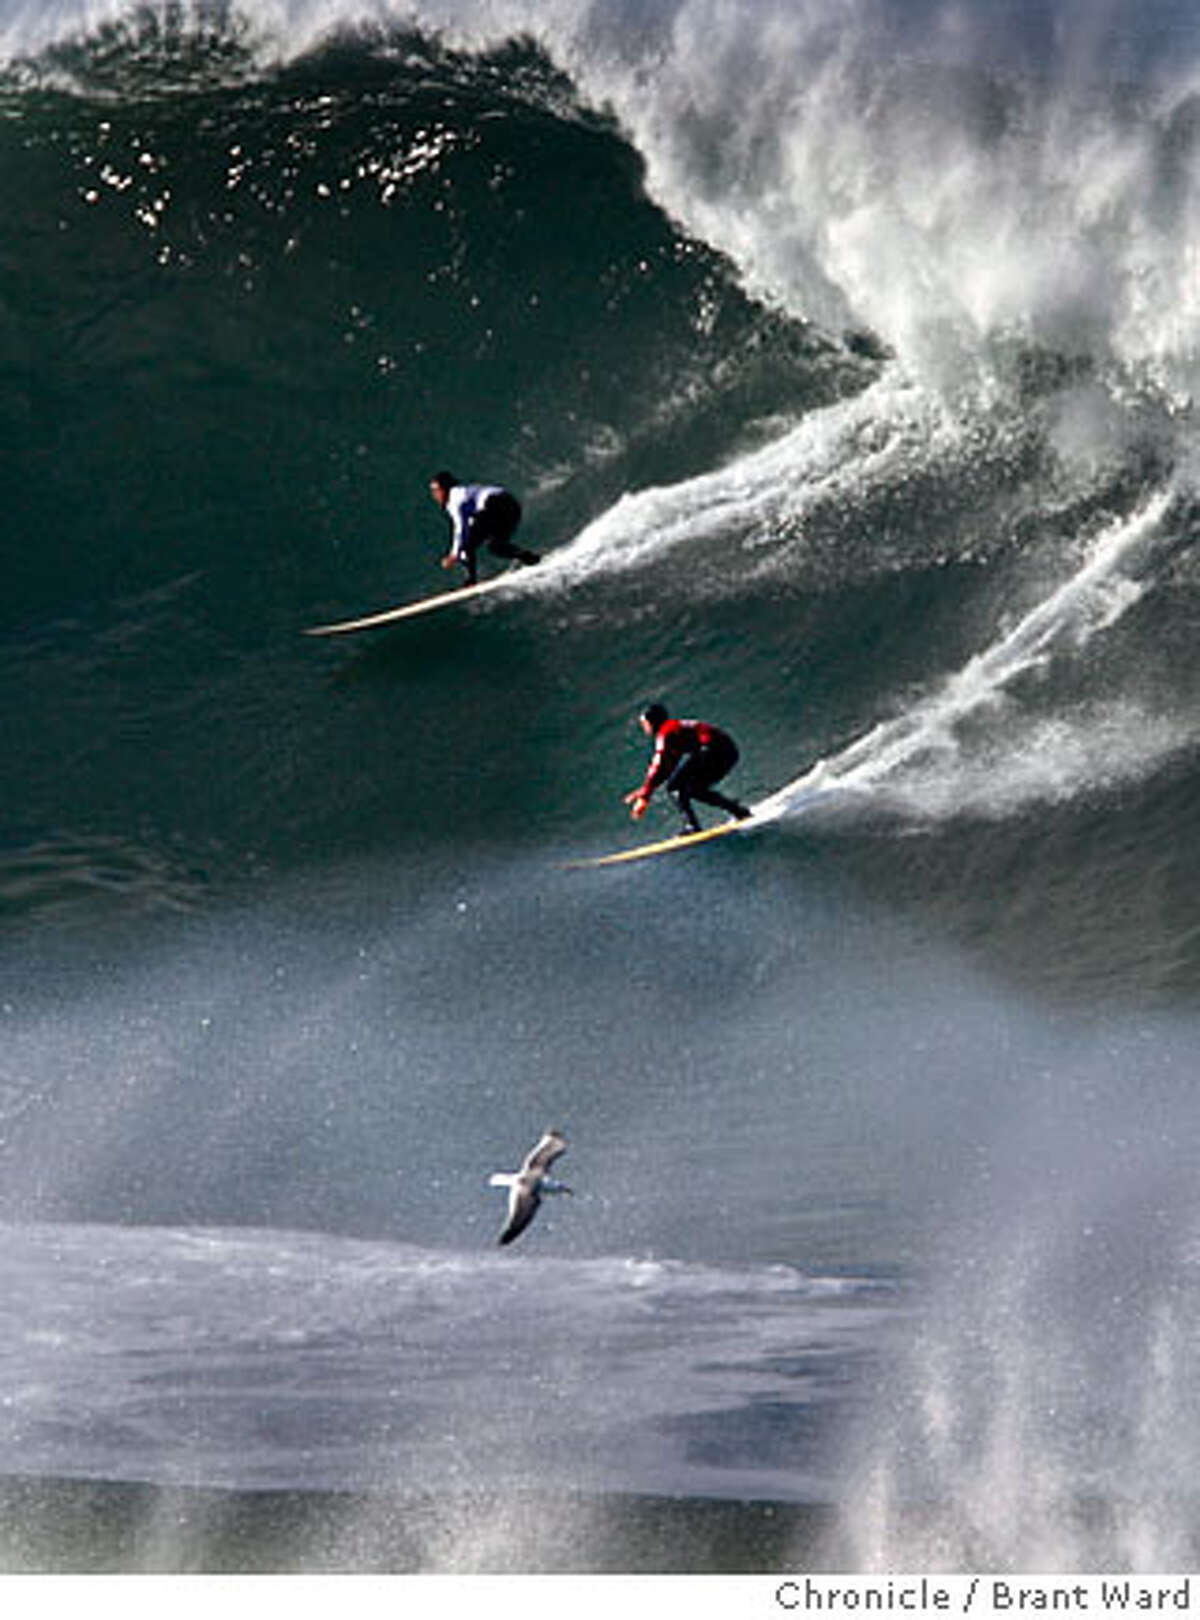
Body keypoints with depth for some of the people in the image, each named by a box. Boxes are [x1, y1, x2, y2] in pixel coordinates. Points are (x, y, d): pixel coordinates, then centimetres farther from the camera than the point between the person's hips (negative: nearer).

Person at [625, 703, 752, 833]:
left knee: (674, 787, -2)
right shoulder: (678, 727, 29)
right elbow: (668, 768, 31)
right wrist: (644, 790, 27)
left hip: (713, 748, -9)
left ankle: (692, 826, -15)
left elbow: (658, 766, -9)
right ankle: (737, 809, 15)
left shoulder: (666, 731, 1)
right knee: (694, 789, 23)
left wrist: (644, 797, -10)